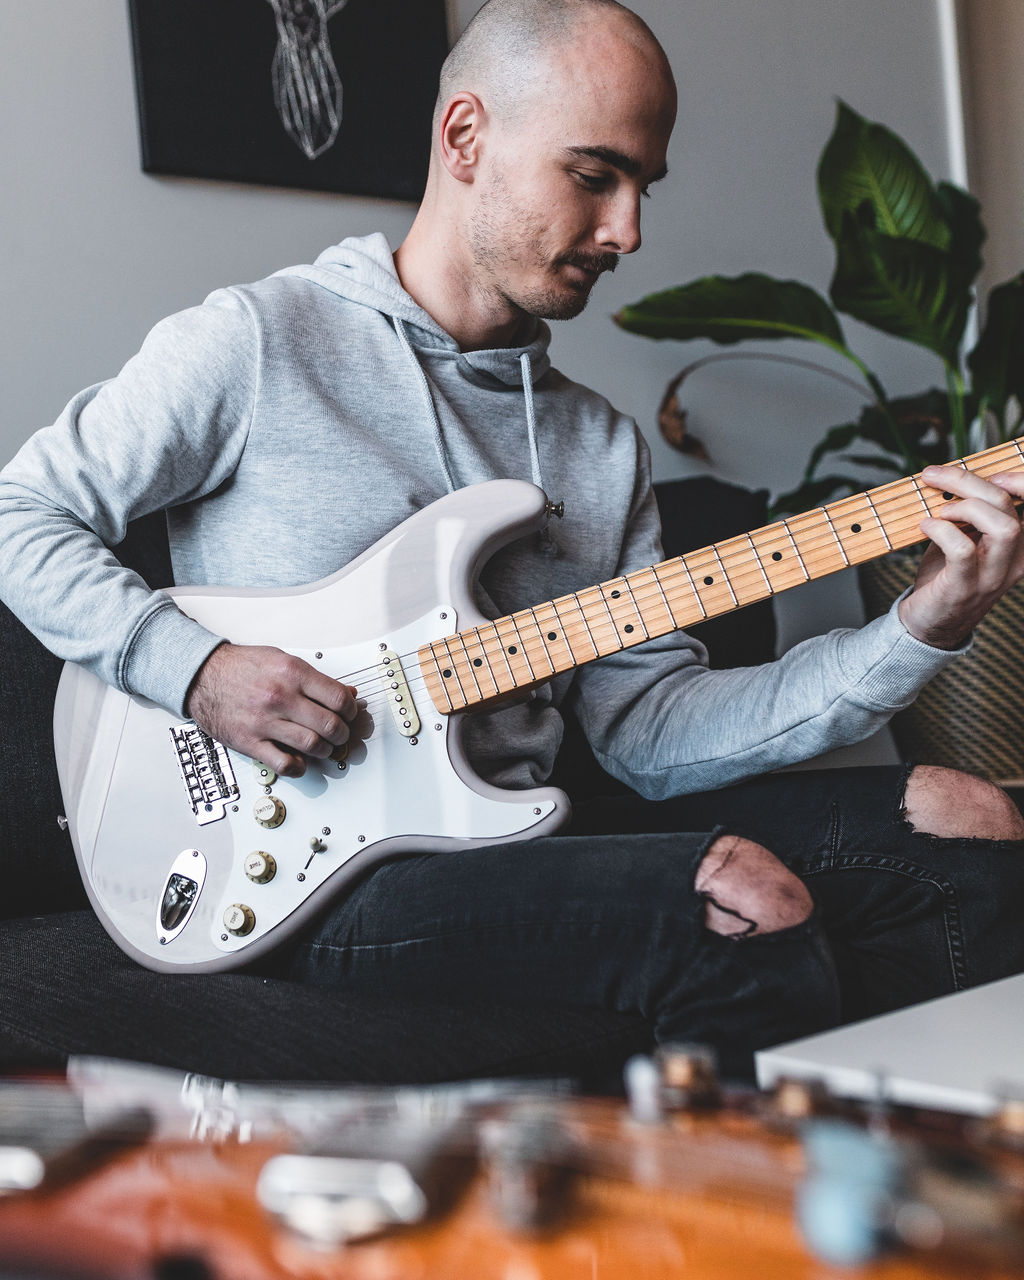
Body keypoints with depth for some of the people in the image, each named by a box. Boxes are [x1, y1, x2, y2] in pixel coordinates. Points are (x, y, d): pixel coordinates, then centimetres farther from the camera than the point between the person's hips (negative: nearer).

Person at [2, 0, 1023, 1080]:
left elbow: (649, 723, 5)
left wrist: (916, 635, -6)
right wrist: (196, 670, -14)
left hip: (524, 849, 6)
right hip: (333, 879, -6)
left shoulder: (598, 443, 13)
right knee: (747, 909, -30)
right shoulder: (260, 343, -3)